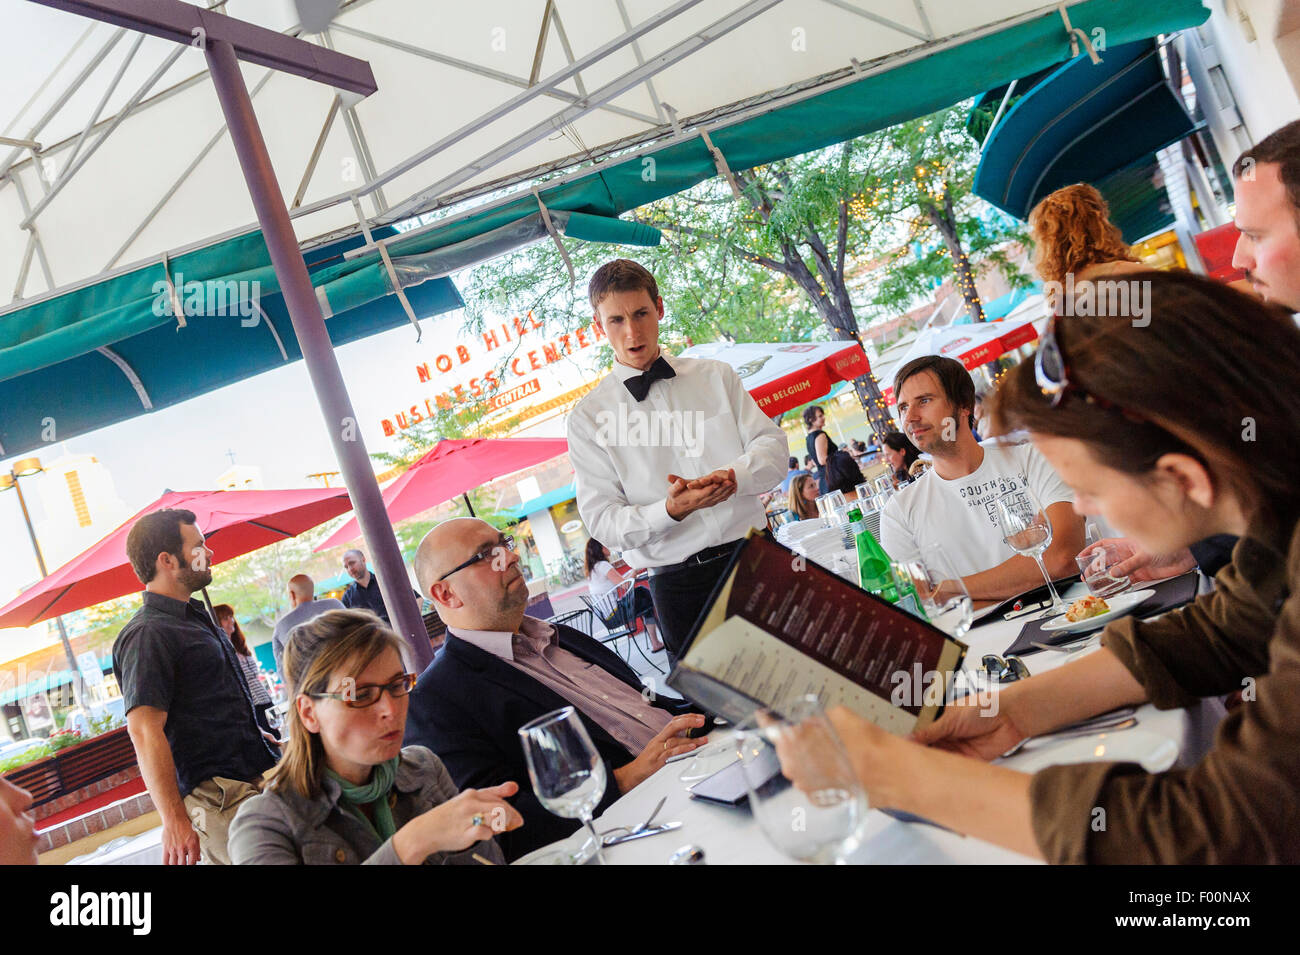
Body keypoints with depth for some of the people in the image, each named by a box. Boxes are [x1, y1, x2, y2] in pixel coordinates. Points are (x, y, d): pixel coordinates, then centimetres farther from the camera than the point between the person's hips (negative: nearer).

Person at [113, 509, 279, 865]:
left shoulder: (197, 617, 17)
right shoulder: (147, 635, -15)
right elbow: (145, 732, -22)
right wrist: (174, 820, -26)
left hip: (254, 778, 9)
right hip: (217, 797, -9)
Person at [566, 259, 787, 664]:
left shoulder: (716, 375, 9)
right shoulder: (589, 416, 1)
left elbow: (772, 444, 4)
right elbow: (602, 519, -5)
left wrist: (732, 476, -18)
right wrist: (671, 510, -23)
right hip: (678, 582, -2)